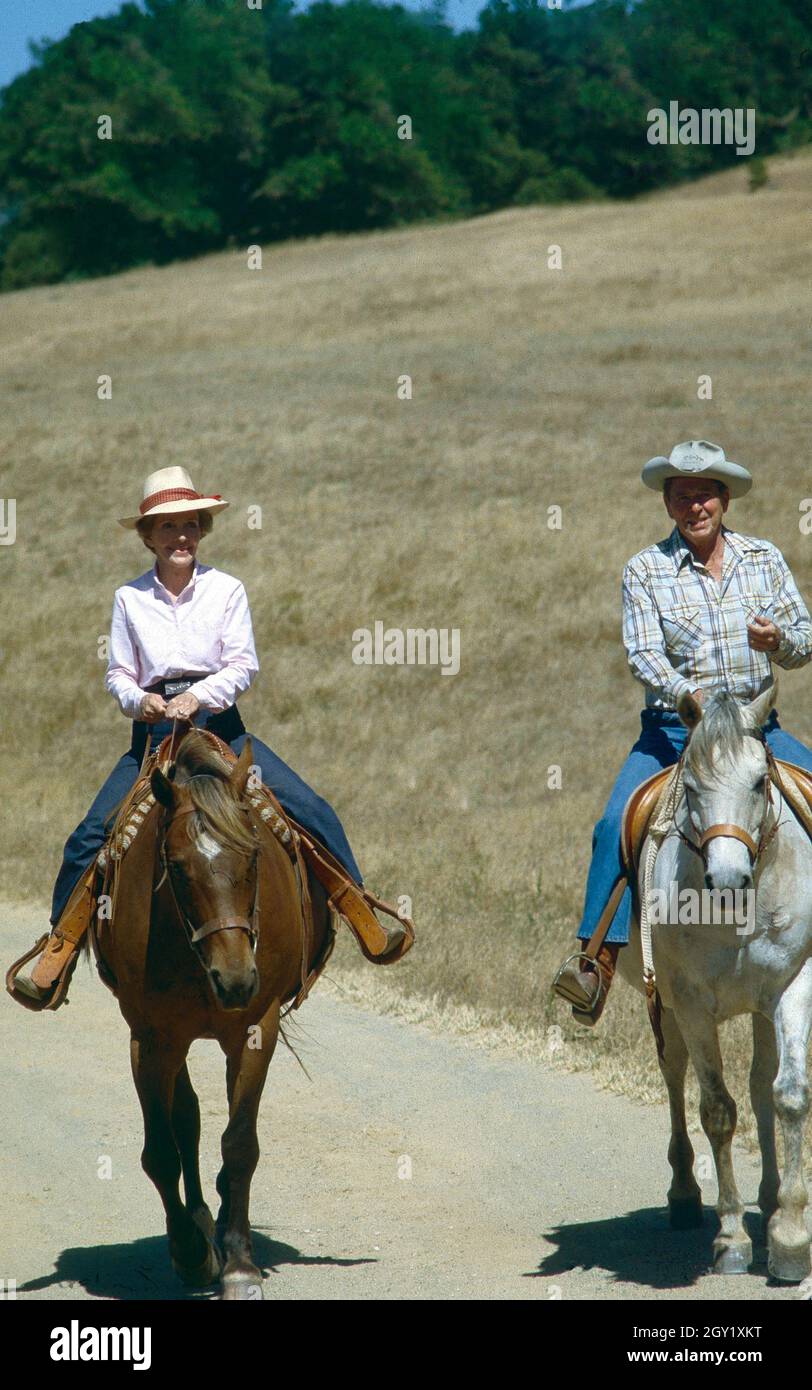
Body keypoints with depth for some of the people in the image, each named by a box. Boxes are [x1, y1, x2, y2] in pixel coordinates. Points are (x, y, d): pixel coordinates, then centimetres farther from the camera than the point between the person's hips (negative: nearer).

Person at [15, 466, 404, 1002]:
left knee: (313, 813, -15)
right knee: (90, 837, -13)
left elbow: (243, 665, -5)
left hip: (218, 722, 0)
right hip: (153, 731, 0)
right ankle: (58, 948, -1)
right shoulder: (130, 598, 6)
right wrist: (138, 700, -16)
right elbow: (119, 674, 6)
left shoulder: (227, 589, 3)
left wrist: (197, 696, -22)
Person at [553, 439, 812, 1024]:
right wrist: (688, 695, -31)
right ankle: (600, 962, -25)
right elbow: (643, 654, -12)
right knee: (616, 825, -23)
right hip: (674, 728, -2)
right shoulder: (646, 570, 0)